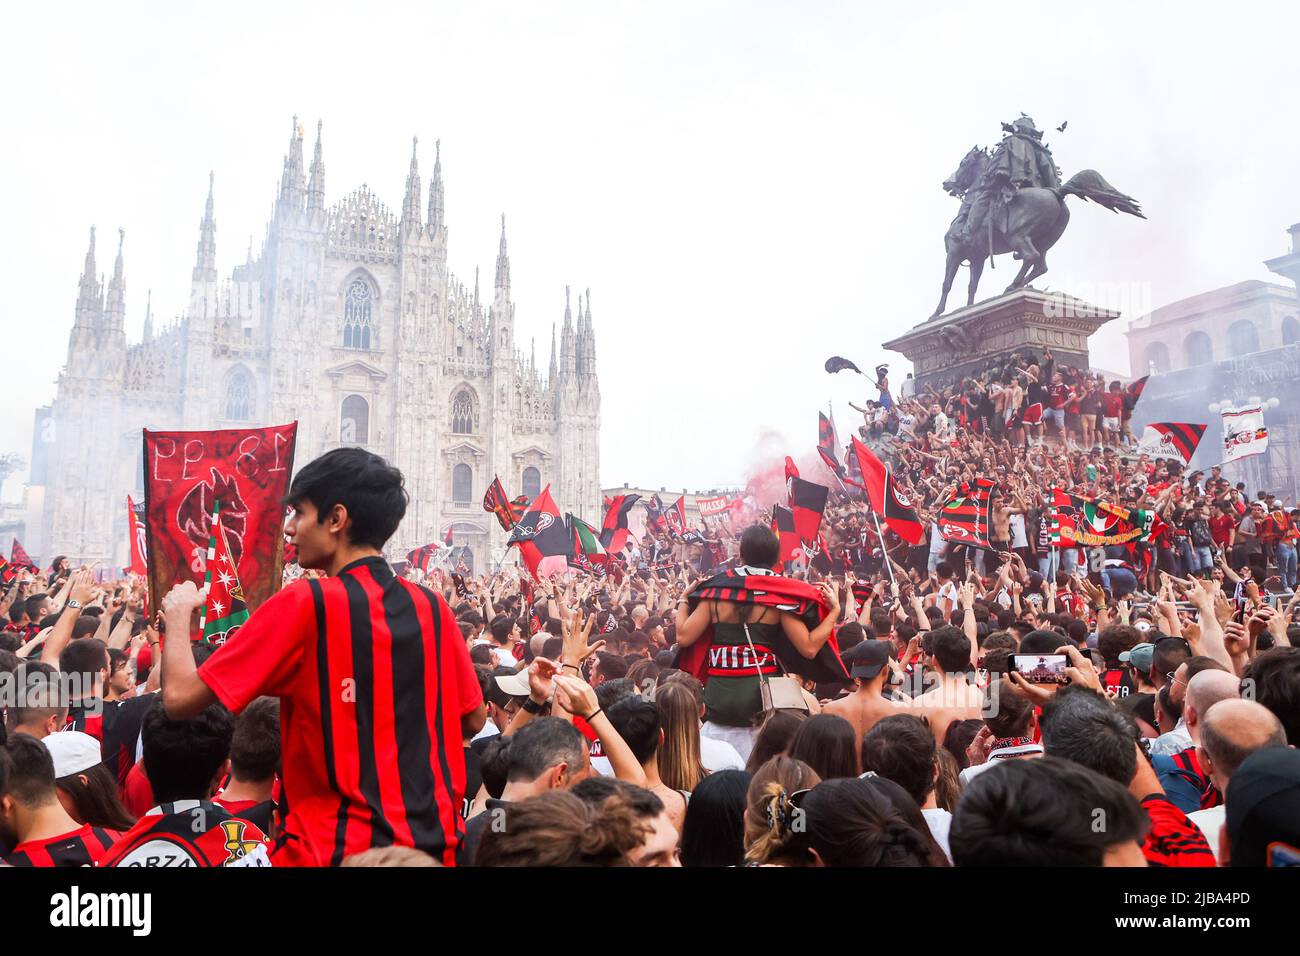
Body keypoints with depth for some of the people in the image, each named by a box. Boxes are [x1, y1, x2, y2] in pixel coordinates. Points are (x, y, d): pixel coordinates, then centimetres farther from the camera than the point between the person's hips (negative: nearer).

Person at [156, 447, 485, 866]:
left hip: (338, 846, -4)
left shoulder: (304, 603, -15)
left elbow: (181, 697, -12)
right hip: (433, 842, 5)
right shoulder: (432, 606, -1)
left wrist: (178, 611, 4)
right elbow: (473, 719, 8)